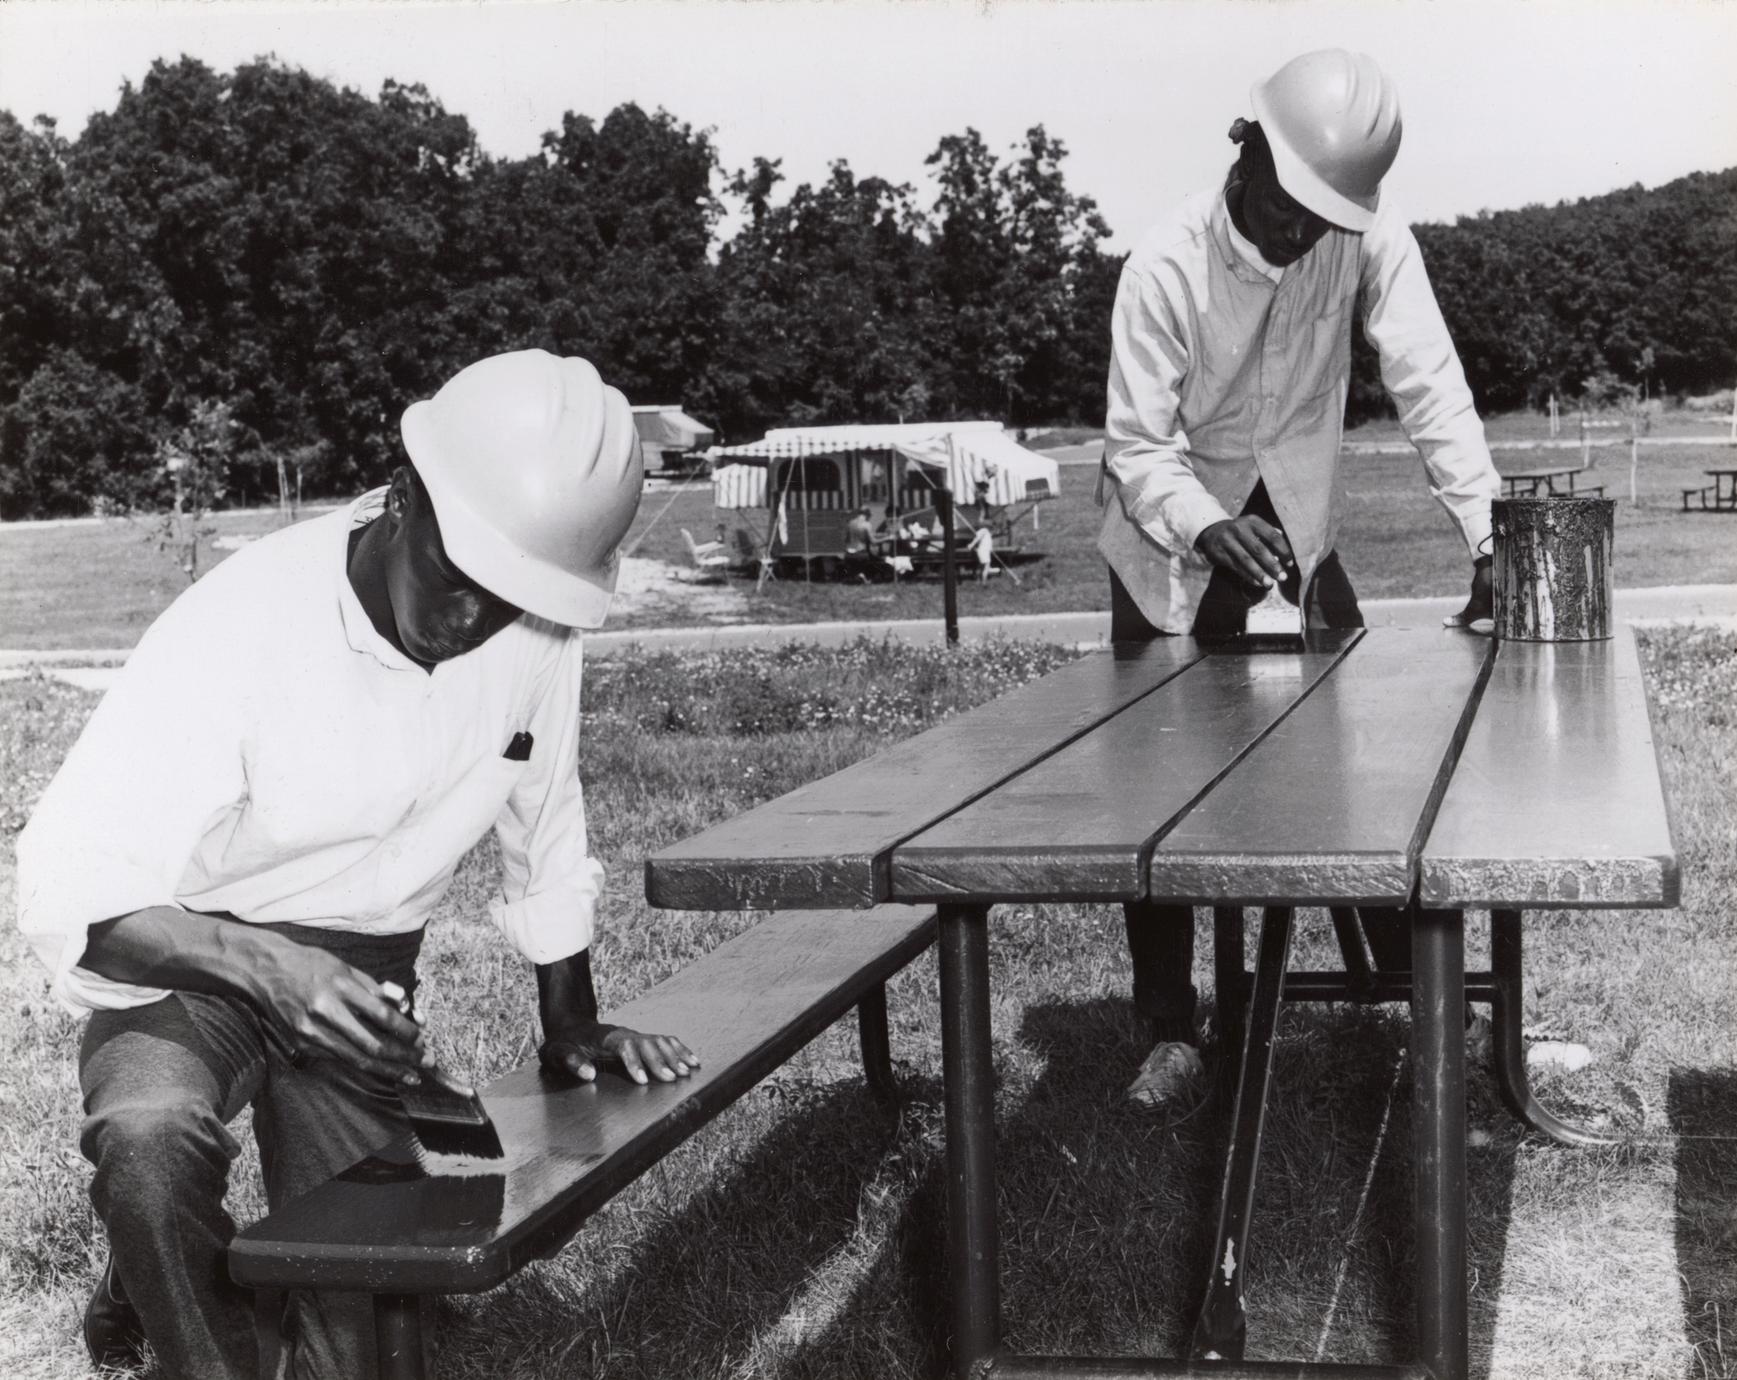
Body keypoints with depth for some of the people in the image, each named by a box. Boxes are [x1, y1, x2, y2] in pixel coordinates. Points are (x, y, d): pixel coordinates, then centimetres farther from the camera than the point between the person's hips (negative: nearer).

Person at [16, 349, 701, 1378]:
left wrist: (572, 1031, 10)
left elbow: (546, 842, 3)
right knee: (152, 1133, -37)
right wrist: (263, 968, -43)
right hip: (192, 959, -4)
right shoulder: (244, 627, -28)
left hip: (361, 975, 4)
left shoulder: (537, 628, -14)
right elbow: (67, 891, -28)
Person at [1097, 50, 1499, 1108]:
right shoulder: (1166, 267, -25)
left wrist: (1492, 541, -30)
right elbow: (1137, 444, -24)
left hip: (1295, 521, 2)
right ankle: (1174, 1030, 13)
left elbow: (1430, 383, -21)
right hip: (1173, 543, -2)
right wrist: (1210, 531, -44)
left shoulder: (1367, 232, -19)